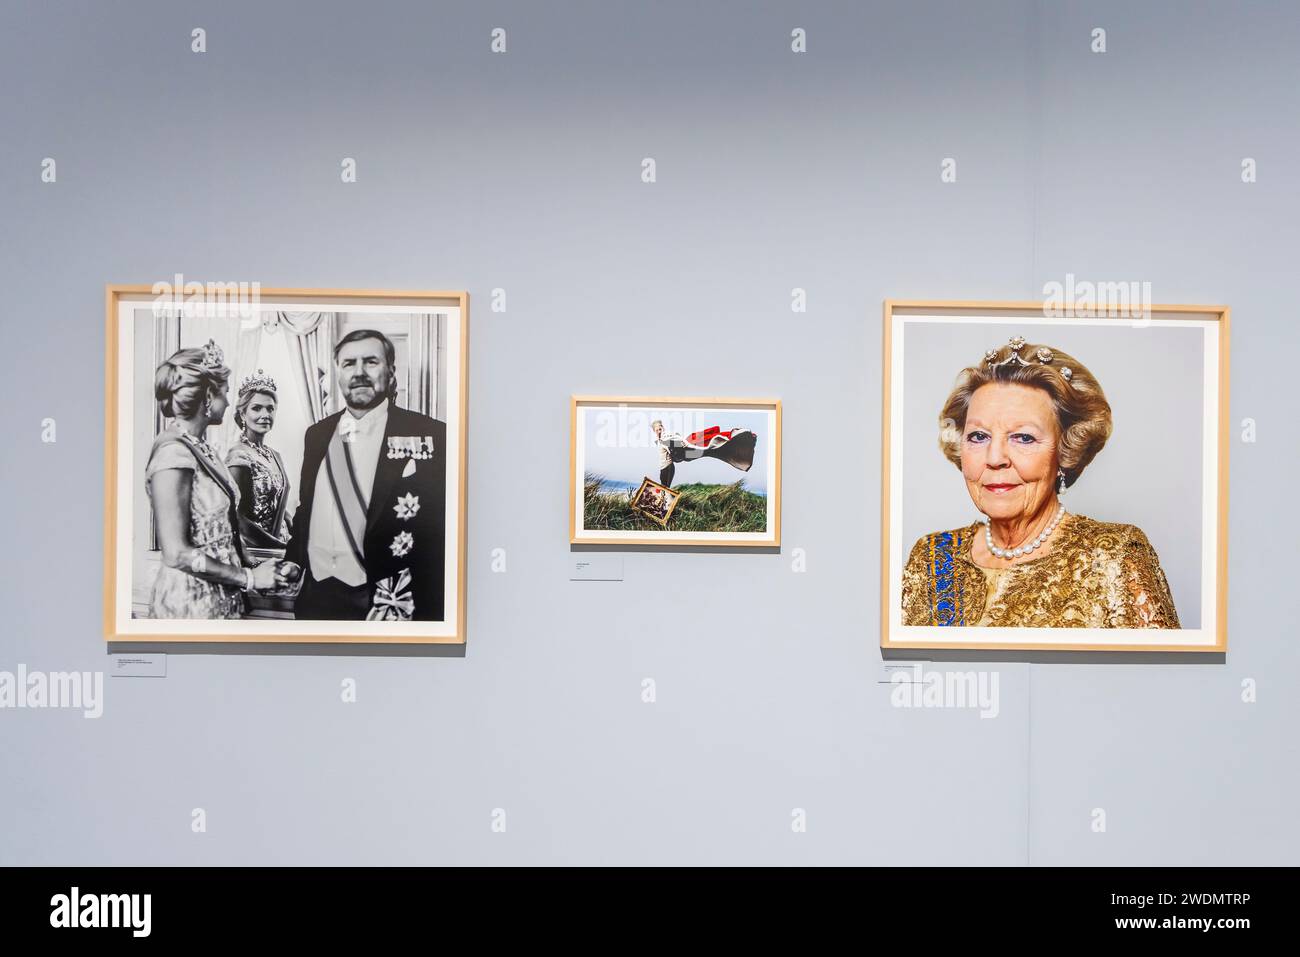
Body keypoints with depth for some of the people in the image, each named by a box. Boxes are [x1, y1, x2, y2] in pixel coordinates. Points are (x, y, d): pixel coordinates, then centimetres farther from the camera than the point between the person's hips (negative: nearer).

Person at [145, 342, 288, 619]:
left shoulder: (199, 448, 7)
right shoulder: (174, 451, -18)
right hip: (191, 600, -8)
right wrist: (249, 577, -15)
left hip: (220, 595, 8)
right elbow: (176, 553, -21)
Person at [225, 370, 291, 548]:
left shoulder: (274, 455, 10)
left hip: (280, 545, 7)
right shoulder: (239, 455, -12)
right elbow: (237, 517, -16)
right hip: (254, 549, -7)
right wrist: (281, 545, -18)